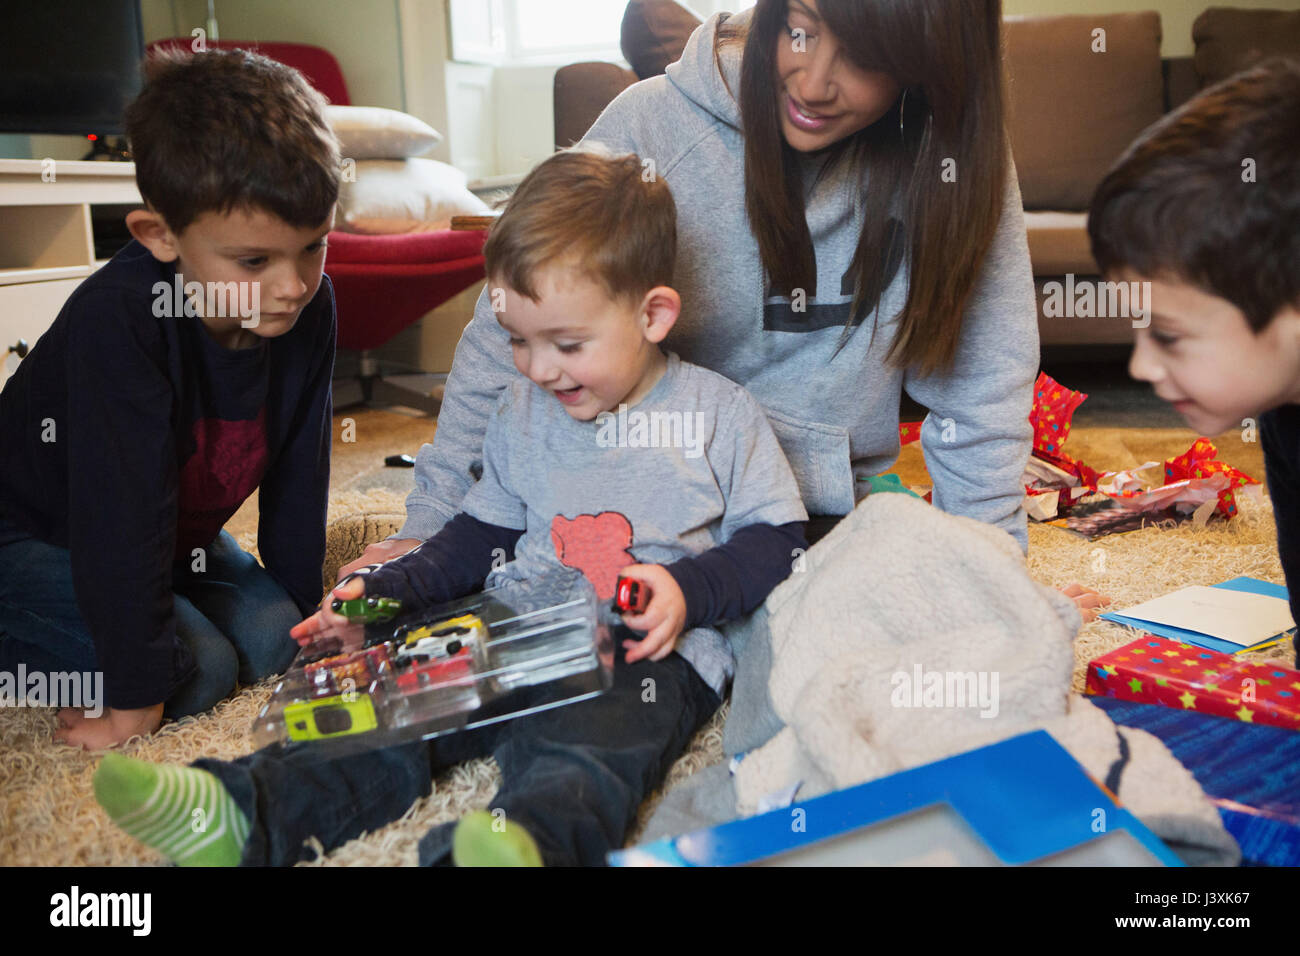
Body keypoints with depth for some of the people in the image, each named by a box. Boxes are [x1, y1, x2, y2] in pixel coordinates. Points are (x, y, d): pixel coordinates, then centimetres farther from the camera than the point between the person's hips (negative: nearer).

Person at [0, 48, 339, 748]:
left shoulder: (309, 308, -17)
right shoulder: (118, 319, -35)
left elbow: (298, 469, -5)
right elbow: (121, 513, -34)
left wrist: (301, 609, -1)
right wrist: (135, 699, -29)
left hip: (176, 531, 6)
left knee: (273, 640, -8)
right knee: (196, 671, -20)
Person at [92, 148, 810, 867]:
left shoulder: (721, 414, 1)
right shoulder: (520, 415, 16)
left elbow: (776, 538, 2)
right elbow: (481, 532, 22)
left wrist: (690, 588, -17)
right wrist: (386, 591, 9)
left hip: (658, 652, -4)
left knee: (585, 743, -37)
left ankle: (530, 841, -62)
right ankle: (251, 816, -33)